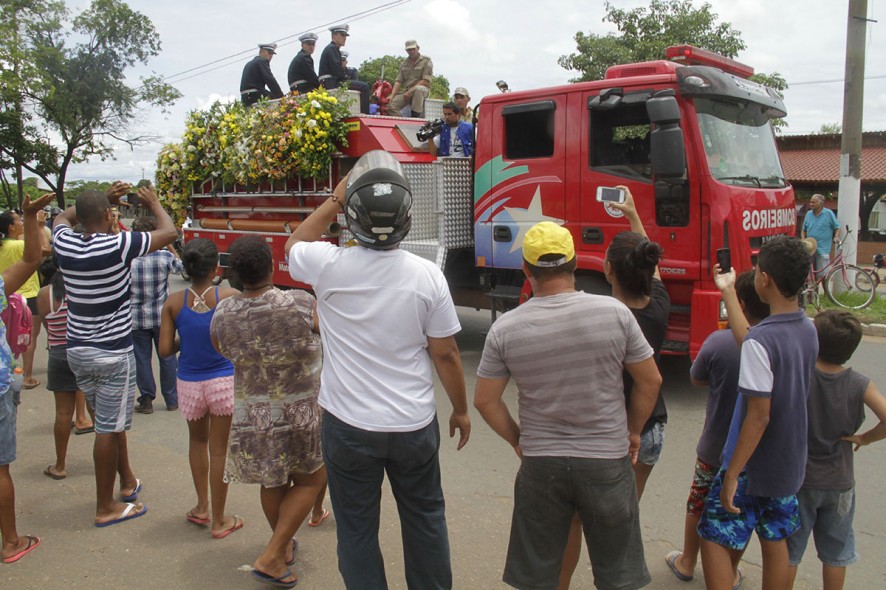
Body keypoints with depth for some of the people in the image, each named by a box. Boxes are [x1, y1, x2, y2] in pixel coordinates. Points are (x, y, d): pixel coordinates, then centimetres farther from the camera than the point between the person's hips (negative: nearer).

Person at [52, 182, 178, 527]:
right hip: (113, 353, -7)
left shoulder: (64, 244, -2)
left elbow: (65, 216, 22)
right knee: (109, 428, 2)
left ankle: (127, 481, 35)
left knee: (111, 419, 22)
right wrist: (153, 203, 8)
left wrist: (104, 198, 21)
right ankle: (106, 508, 12)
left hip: (77, 350, 7)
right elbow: (169, 232, -9)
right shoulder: (117, 245, -19)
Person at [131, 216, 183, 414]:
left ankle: (146, 400, 16)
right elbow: (179, 267, 8)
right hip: (161, 317, 0)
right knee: (167, 358, 13)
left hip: (136, 319, 0)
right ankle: (171, 400, 21)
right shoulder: (165, 256, -13)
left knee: (141, 359, 11)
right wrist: (170, 246, 14)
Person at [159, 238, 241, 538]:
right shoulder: (230, 297, -14)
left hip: (189, 383, 2)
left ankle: (202, 506, 36)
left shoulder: (173, 302, -8)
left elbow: (165, 350, -7)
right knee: (219, 449, 10)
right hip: (224, 381, -2)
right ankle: (218, 520, 22)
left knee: (197, 440, 28)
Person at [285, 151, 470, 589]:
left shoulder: (329, 266, -13)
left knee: (357, 530, 14)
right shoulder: (427, 275, -12)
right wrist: (461, 410, 9)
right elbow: (445, 354, -5)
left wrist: (332, 201, 11)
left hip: (348, 426, -1)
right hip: (414, 426, 1)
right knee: (425, 519, 21)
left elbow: (293, 246, 12)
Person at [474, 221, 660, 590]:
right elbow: (650, 381, -2)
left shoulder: (505, 328, -8)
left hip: (539, 464, 1)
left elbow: (485, 400, -2)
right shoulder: (614, 312, -10)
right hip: (608, 461, 0)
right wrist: (633, 431, 13)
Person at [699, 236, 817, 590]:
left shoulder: (762, 340, -27)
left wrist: (732, 474, -19)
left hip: (753, 467, -8)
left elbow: (758, 416, -26)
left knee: (715, 539, 5)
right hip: (790, 466, 8)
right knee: (775, 541, 19)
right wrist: (728, 291, 19)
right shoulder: (808, 330, -3)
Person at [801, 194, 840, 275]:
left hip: (823, 250, -5)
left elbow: (837, 227, 2)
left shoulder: (829, 213, -3)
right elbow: (804, 230, 17)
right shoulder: (808, 214, 9)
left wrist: (836, 237, -15)